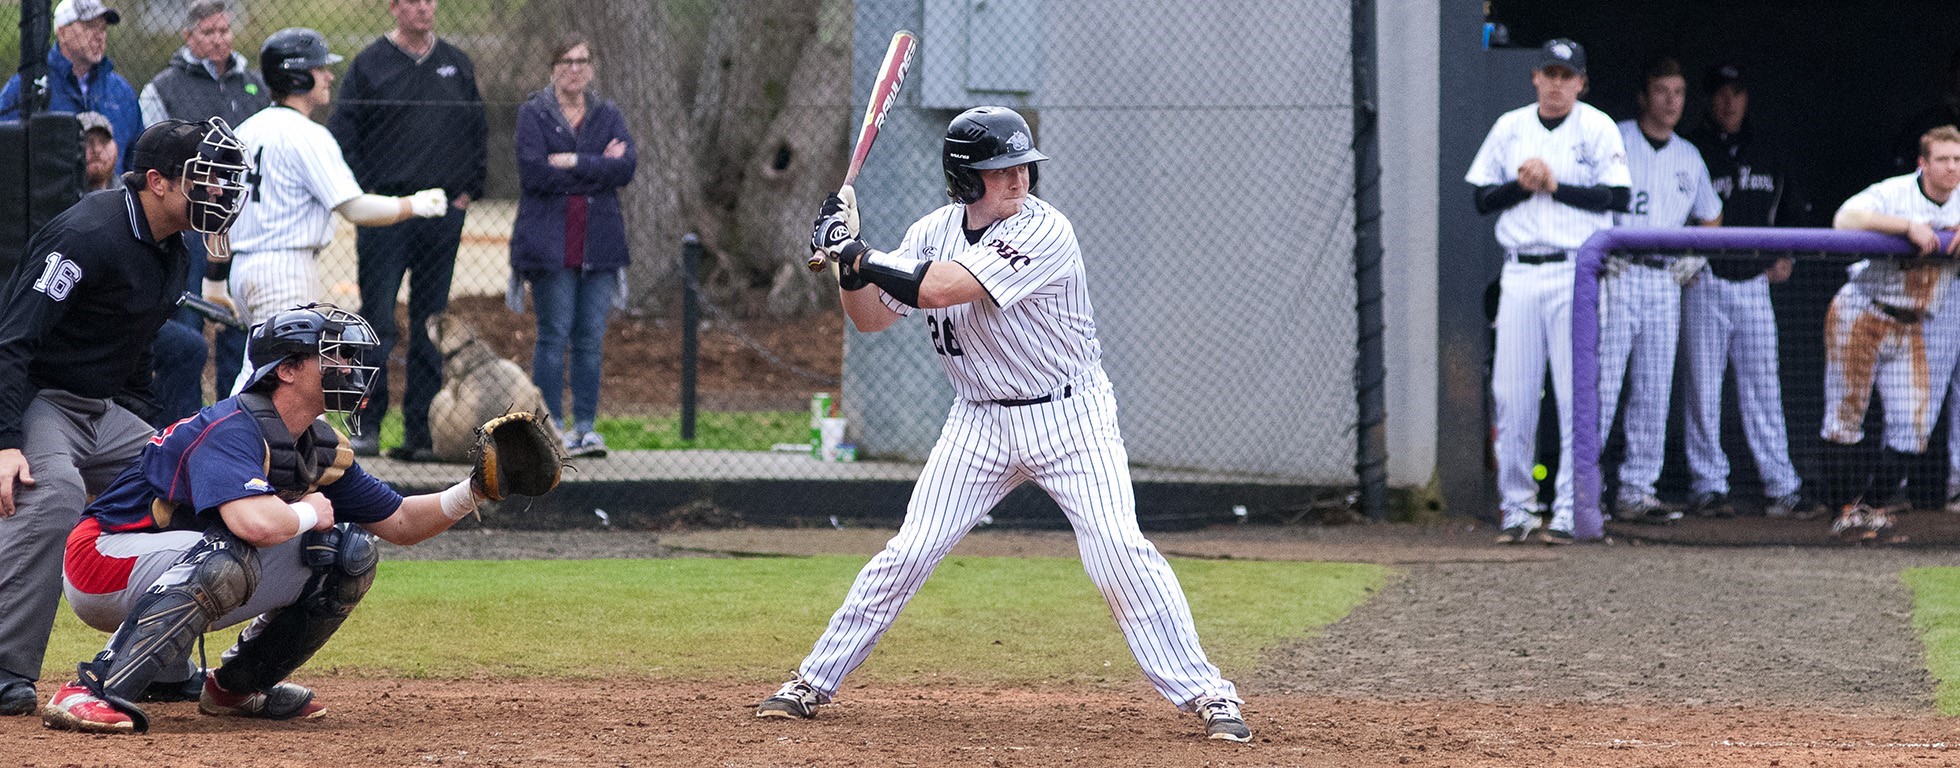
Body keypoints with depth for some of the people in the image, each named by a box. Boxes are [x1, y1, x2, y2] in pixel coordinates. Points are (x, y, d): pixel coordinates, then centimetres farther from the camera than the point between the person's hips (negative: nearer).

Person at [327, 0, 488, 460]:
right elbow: (342, 133, -2)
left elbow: (478, 132, 19)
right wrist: (365, 193, -8)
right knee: (377, 322, -8)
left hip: (443, 213, 4)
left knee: (432, 327, 5)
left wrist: (469, 190, 10)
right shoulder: (370, 66, -1)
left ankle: (422, 430, 8)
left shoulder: (457, 66, 12)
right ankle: (367, 424, -3)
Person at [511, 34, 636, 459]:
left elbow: (626, 166, -3)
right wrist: (598, 168, -7)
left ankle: (586, 426, 6)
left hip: (599, 244, 3)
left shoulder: (607, 116, 13)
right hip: (551, 244, -3)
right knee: (554, 336, -5)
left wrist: (573, 163, -13)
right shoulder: (533, 114, 3)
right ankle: (552, 427, -1)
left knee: (591, 339, 2)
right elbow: (533, 171, -12)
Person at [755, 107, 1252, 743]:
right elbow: (872, 316, 5)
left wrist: (856, 255, -21)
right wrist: (847, 258, -13)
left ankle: (1203, 691, -9)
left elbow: (940, 289, -28)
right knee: (909, 552, 0)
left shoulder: (1044, 232, -21)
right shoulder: (934, 232, 0)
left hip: (1070, 418, -4)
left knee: (1119, 552, -16)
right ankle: (815, 680, 12)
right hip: (981, 422, 4)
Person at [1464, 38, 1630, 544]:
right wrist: (1522, 184, -7)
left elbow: (1619, 197, -6)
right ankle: (1516, 507, 8)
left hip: (1577, 273, -3)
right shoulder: (1510, 128, 12)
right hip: (1520, 272, 3)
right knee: (1512, 393, 0)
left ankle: (1570, 510, -3)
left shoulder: (1597, 128, 2)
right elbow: (1483, 199, 11)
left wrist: (1555, 186, -11)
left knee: (1577, 393, -6)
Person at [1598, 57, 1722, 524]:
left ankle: (1636, 493, 9)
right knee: (1601, 385, -11)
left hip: (1665, 282, 5)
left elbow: (1710, 217, 30)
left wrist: (1697, 257, 13)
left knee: (1654, 394, 5)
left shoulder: (1688, 158, 16)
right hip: (1617, 276, -5)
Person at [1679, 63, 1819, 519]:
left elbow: (1791, 208, 26)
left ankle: (1781, 489, 2)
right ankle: (1708, 488, 4)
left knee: (1764, 387, 2)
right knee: (1704, 390, -2)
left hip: (1755, 283, 4)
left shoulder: (1765, 153, 13)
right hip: (1704, 282, -4)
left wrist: (1786, 257, 14)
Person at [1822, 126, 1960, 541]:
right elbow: (1845, 218, -27)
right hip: (1860, 315, -5)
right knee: (1847, 413, -2)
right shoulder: (1894, 194, -12)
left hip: (1910, 329, 5)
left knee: (1913, 426, -3)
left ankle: (1874, 505, 9)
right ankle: (1848, 506, 5)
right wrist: (1909, 226, -32)